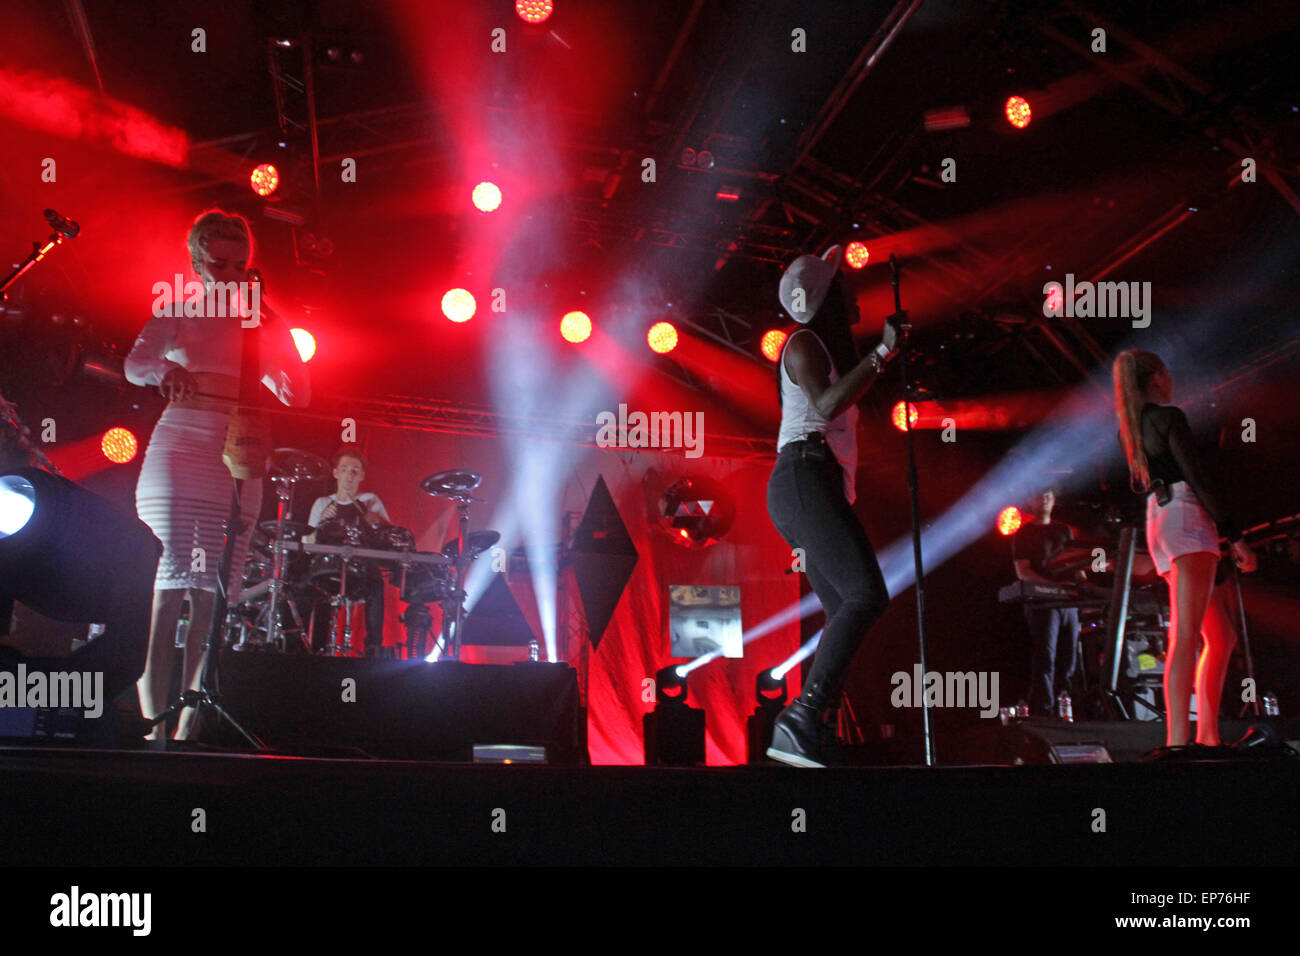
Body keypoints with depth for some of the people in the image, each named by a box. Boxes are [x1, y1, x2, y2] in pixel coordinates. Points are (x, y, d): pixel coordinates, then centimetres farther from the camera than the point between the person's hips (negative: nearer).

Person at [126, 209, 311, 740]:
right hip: (178, 447, -2)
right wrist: (165, 369, -29)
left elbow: (297, 396, 12)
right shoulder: (176, 314, 10)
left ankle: (187, 727, -2)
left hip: (237, 460, 3)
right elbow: (135, 363, -7)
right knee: (166, 587, -12)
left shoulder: (261, 323, 17)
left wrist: (279, 344, -4)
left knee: (211, 595, -3)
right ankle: (153, 722, -13)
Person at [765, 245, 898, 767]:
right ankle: (801, 719, -35)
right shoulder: (804, 343, 0)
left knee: (845, 612, 1)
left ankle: (815, 738, -8)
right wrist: (882, 352, -16)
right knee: (867, 594, -25)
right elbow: (826, 404, -18)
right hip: (804, 477, -11)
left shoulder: (829, 348, 30)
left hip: (818, 487, 11)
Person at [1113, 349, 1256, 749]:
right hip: (1185, 516, -9)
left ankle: (1208, 735, 6)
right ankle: (1177, 739, -31)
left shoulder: (1129, 429, 21)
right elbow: (1198, 476, -10)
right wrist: (1235, 536, -10)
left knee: (1222, 636, 12)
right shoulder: (1169, 416, -3)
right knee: (1186, 634, -20)